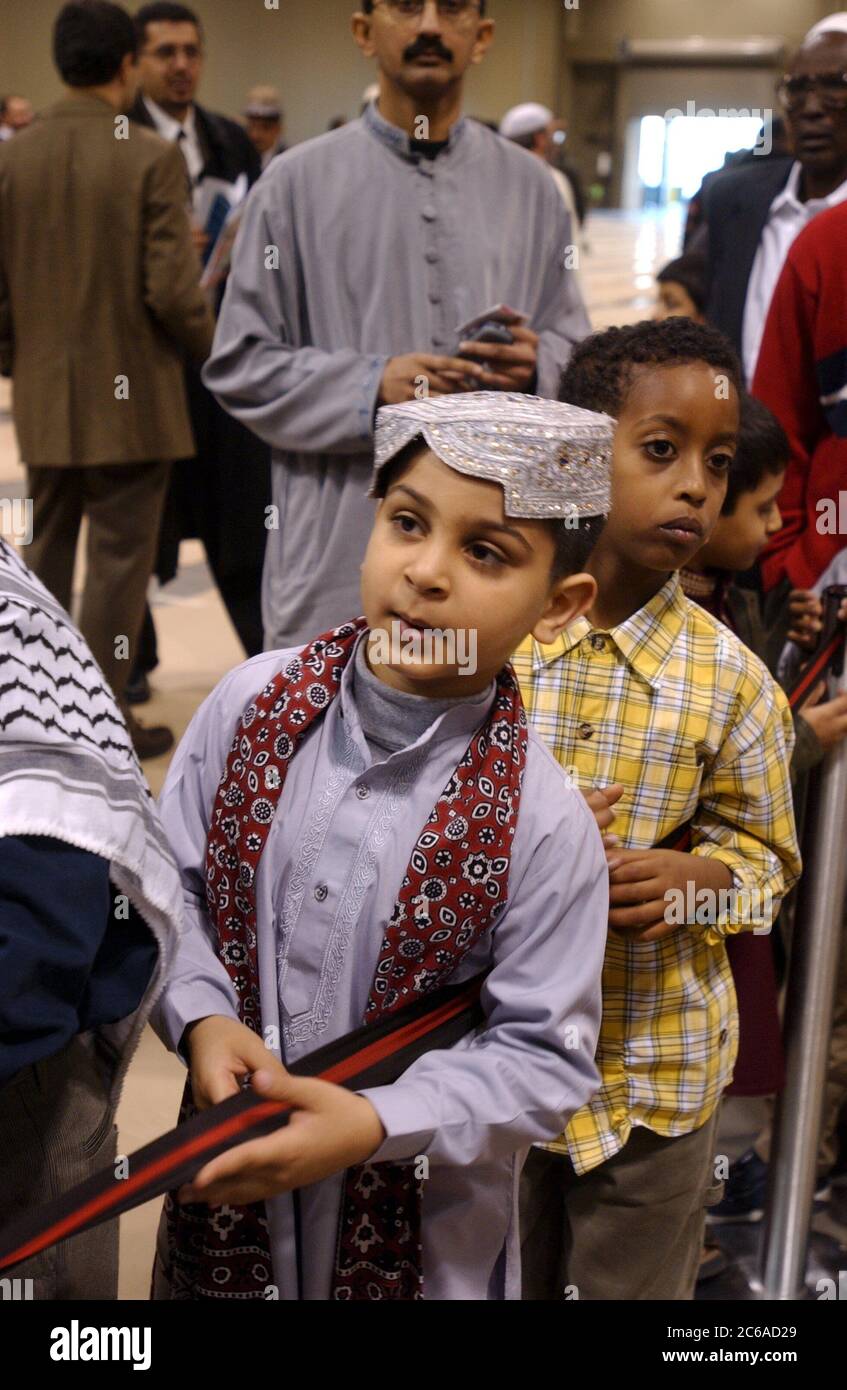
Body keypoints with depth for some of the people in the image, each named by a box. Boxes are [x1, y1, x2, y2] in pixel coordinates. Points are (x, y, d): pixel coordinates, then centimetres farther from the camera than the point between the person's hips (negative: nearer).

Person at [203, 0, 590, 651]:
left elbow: (572, 344, 16)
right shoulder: (298, 181, 3)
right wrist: (370, 386, -15)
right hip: (340, 546, -2)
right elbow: (240, 363, 0)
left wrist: (535, 367, -8)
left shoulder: (529, 186, 13)